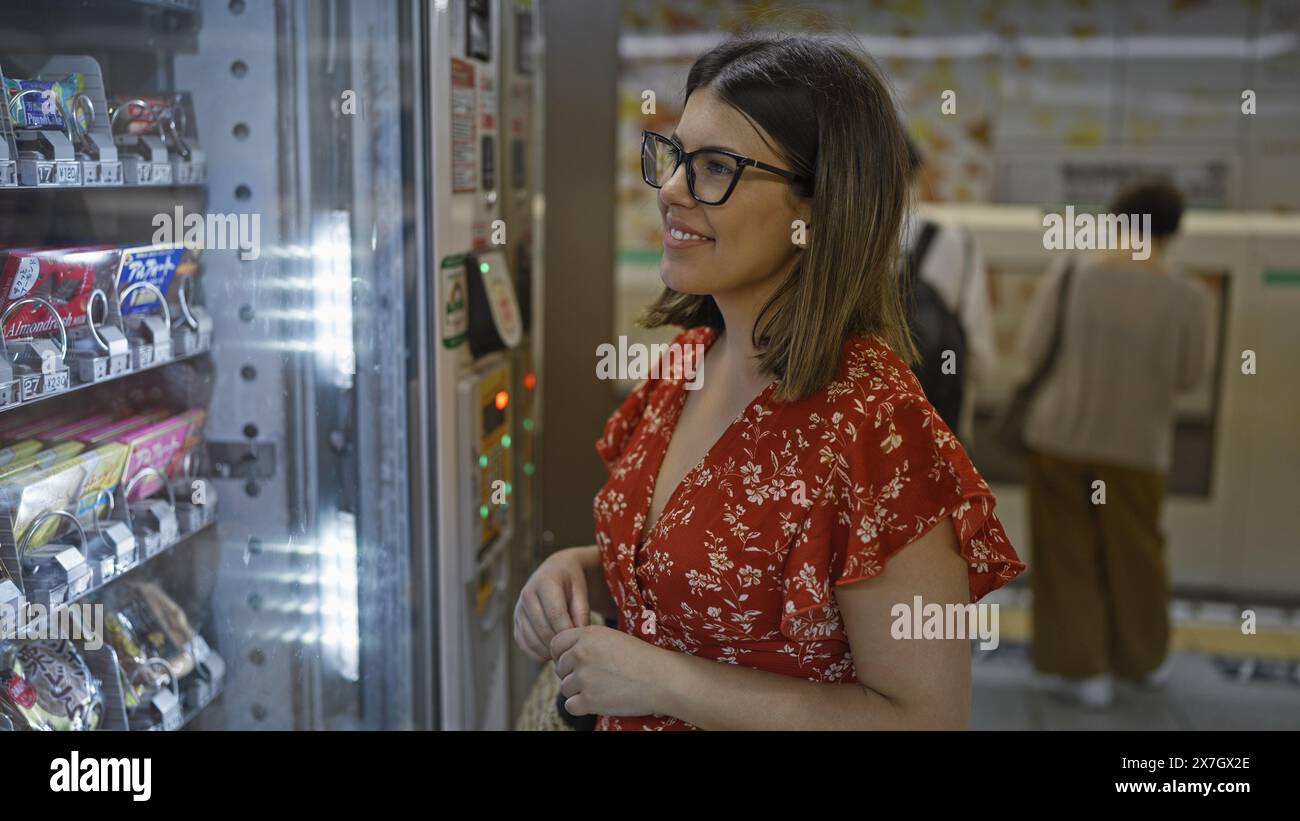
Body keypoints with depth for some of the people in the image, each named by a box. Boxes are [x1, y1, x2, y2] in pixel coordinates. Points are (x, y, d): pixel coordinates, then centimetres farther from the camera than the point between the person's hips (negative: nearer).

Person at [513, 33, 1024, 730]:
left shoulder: (874, 428, -28)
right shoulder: (690, 354, -7)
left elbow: (924, 717, -25)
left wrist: (663, 679, -25)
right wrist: (579, 568, -12)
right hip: (625, 714, 7)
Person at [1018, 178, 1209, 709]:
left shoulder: (1068, 277, -10)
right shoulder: (1185, 298, -10)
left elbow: (1033, 352, -5)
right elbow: (1186, 378, -1)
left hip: (1060, 432, -1)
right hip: (1136, 444, 1)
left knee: (1067, 553, 12)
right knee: (1134, 552, 20)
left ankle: (1084, 669, 15)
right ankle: (1144, 656, 38)